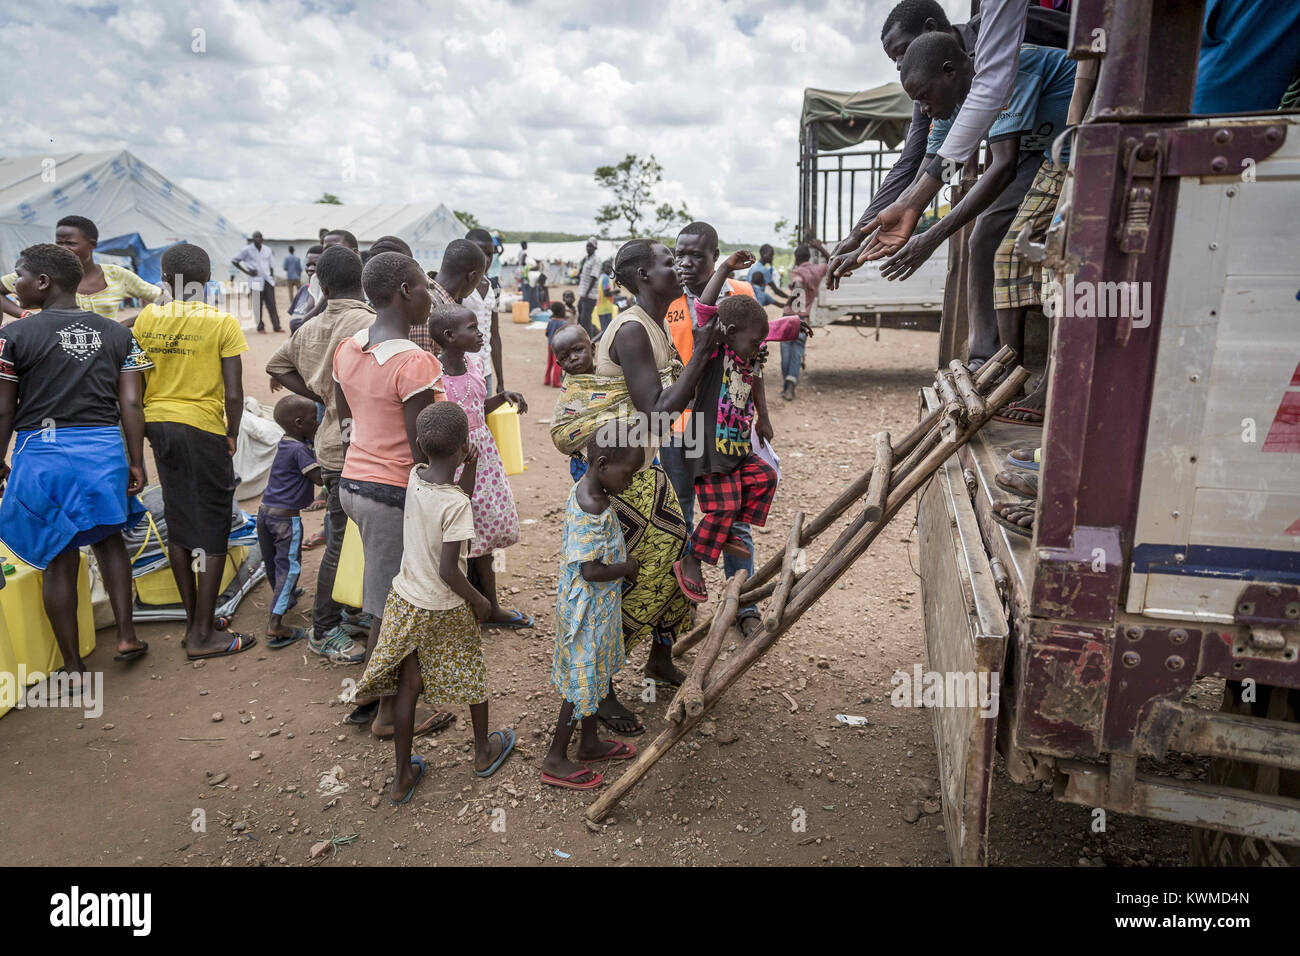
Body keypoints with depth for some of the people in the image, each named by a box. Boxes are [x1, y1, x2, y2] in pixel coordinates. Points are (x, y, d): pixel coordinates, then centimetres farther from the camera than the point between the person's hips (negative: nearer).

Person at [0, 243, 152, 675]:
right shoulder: (118, 334, 3)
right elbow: (131, 404, 0)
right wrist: (136, 461, 5)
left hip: (42, 450, -3)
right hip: (104, 448, 3)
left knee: (60, 558, 7)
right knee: (108, 537, 25)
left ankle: (73, 665, 19)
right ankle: (126, 636, 18)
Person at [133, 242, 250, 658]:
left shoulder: (145, 319, 4)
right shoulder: (224, 323, -9)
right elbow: (233, 393, -13)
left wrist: (147, 427, 18)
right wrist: (232, 435, 1)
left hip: (157, 424, 6)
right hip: (202, 428, -5)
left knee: (178, 522, 15)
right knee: (212, 529, 2)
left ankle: (193, 619, 26)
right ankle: (203, 635, 5)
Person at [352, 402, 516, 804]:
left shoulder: (415, 477, -8)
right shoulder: (456, 504, -27)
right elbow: (448, 571, -26)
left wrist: (469, 467, 2)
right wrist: (478, 600, -11)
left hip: (405, 600, 5)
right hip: (446, 609, -5)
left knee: (406, 685, 13)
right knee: (471, 674, 19)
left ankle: (402, 777, 25)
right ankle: (484, 751, 40)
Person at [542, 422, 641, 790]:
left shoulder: (585, 490, 0)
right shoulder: (592, 511, -30)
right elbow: (592, 571, -28)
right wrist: (628, 567, -13)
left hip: (597, 606, 10)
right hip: (589, 609, -10)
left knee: (594, 676, 22)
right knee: (582, 681, 5)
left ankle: (590, 743, 40)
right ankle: (555, 760, 21)